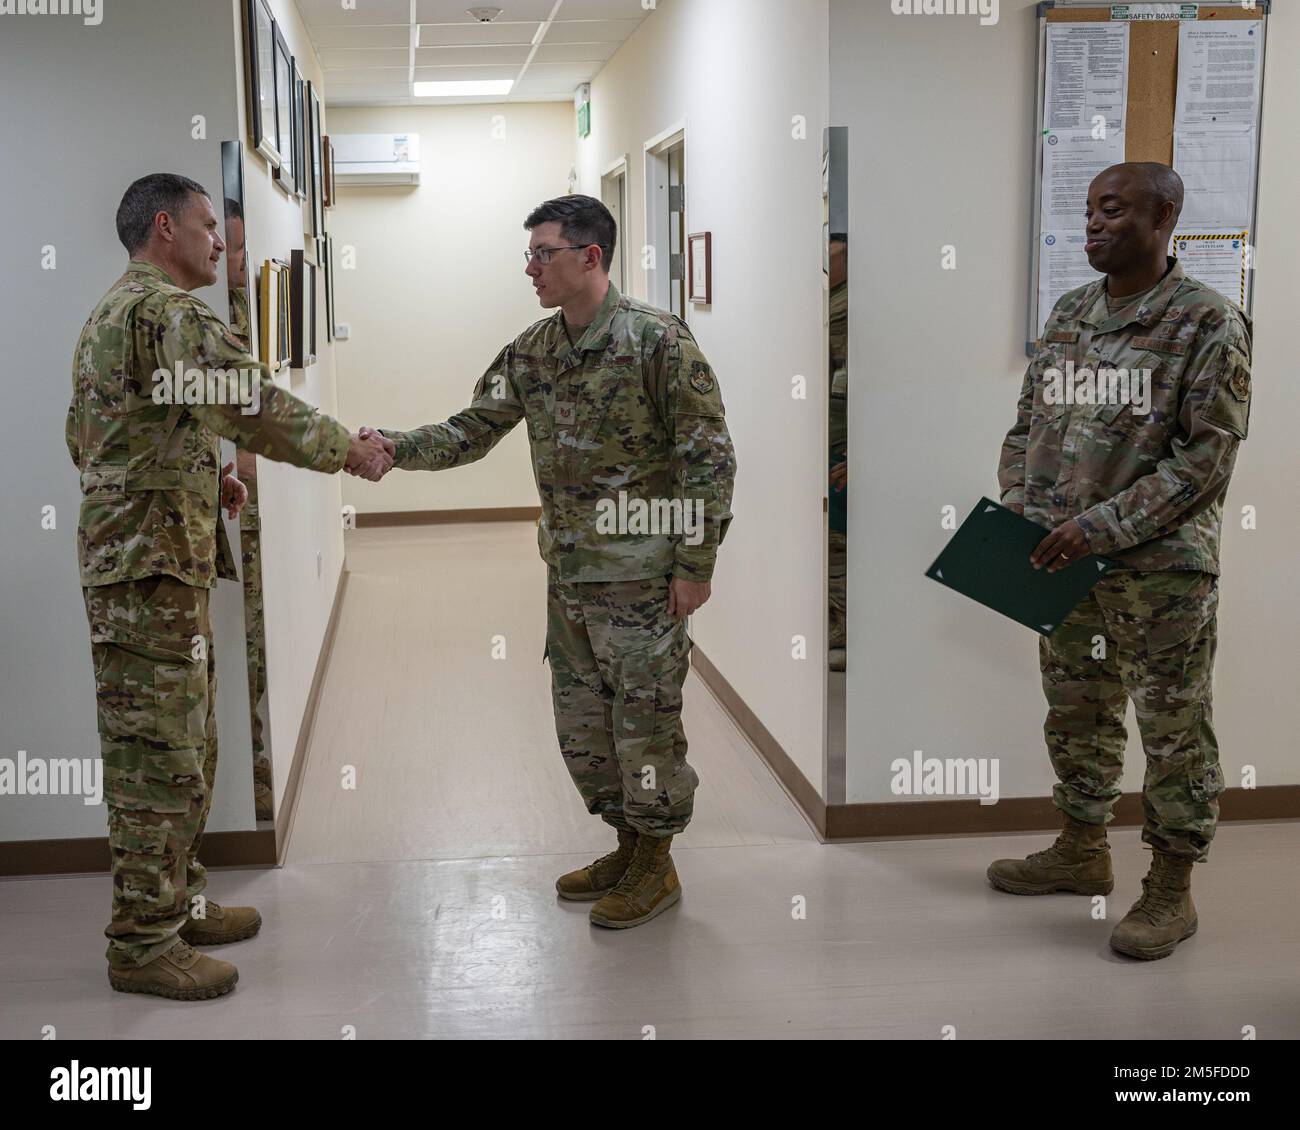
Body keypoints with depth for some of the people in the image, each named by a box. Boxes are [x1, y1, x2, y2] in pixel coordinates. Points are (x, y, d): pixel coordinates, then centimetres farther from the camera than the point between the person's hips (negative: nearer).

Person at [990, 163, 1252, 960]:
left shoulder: (1208, 323, -10)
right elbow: (1029, 421, 14)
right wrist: (1018, 508, -2)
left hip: (1162, 562, -6)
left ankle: (1172, 891, 17)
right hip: (1067, 560, 6)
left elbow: (1206, 456, -14)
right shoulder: (1070, 314, 9)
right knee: (1076, 711, 17)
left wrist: (1102, 526, -19)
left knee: (1174, 728, 4)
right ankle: (1082, 852, 35)